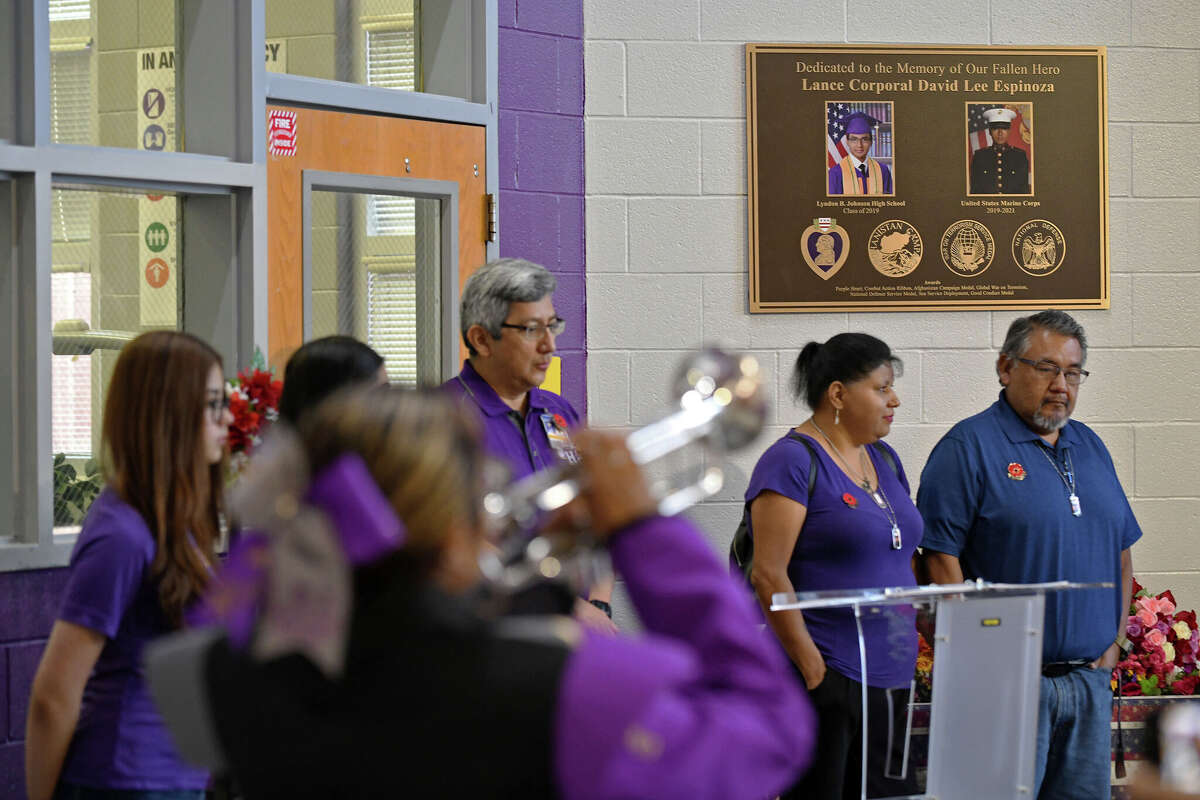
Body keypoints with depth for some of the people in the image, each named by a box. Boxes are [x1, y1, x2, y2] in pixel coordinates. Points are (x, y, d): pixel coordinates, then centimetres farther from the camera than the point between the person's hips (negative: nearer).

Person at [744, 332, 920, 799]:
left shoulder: (885, 461, 16)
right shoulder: (793, 461, -9)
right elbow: (769, 574, -15)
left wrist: (915, 652, 13)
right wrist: (812, 668, -18)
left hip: (891, 684, 8)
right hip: (830, 679, -8)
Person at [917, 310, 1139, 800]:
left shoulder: (1090, 448, 16)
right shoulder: (969, 447, -6)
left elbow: (1121, 553, 22)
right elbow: (940, 559, -12)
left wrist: (1114, 644, 11)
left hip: (1090, 681, 7)